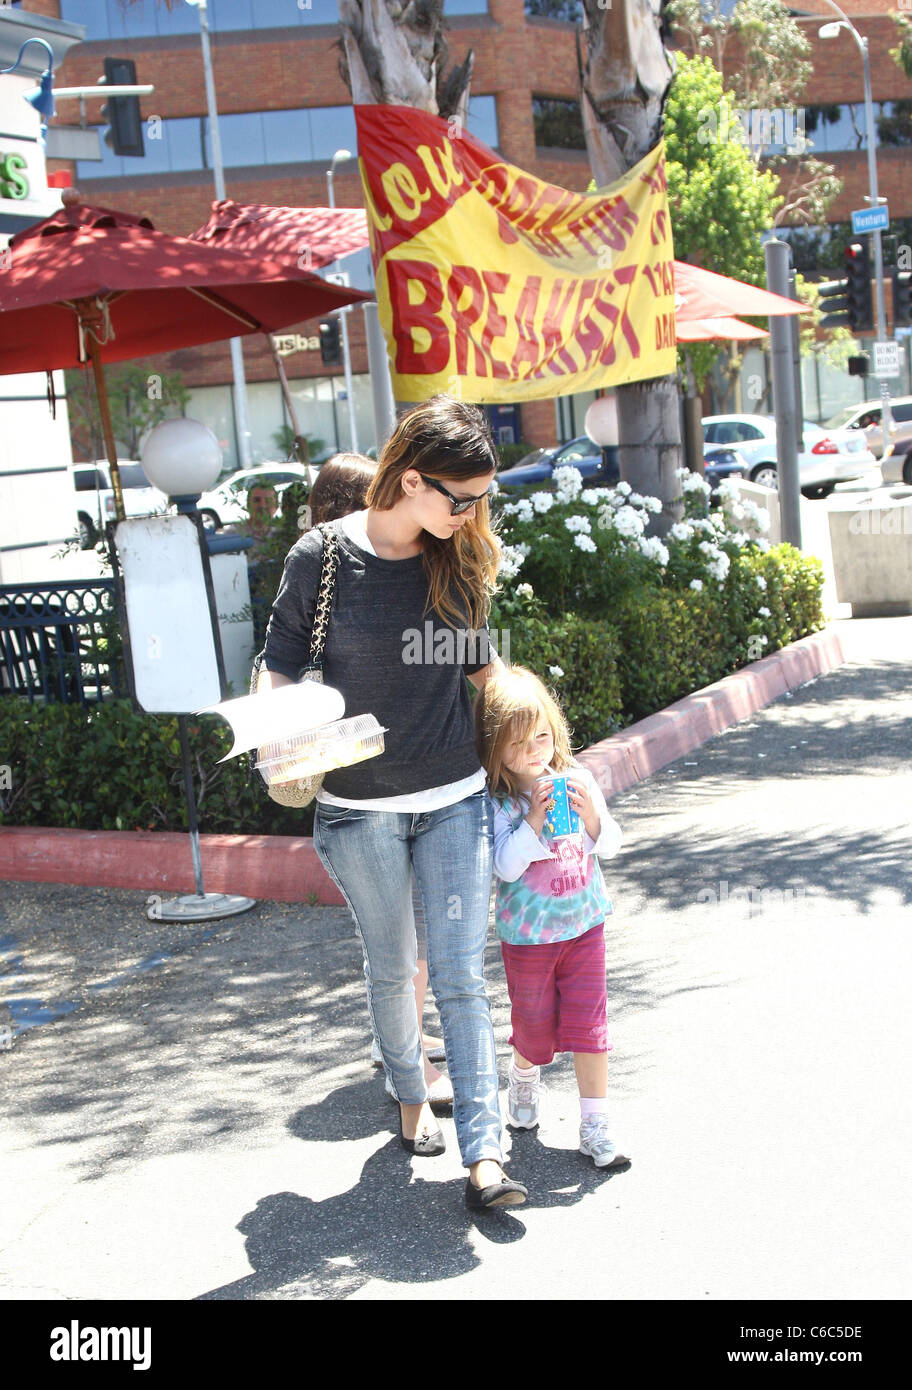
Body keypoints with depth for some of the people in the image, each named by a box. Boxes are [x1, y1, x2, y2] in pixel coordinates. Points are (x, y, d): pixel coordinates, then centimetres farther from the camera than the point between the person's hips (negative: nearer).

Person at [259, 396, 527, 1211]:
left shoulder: (460, 560, 0)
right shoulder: (323, 558, -11)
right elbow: (281, 667, -3)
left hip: (456, 800, 2)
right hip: (359, 809, -1)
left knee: (461, 974, -1)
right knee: (391, 968, 15)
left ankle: (483, 1151, 1)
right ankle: (411, 1097, 40)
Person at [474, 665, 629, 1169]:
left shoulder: (575, 777, -4)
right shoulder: (494, 799, -14)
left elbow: (610, 845, 0)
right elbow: (506, 866, -21)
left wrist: (591, 815, -20)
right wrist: (534, 819, -31)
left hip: (584, 924, 2)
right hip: (527, 934, -2)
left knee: (587, 1022, -1)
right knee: (535, 1026, 12)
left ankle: (595, 1126, 9)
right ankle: (524, 1080, 46)